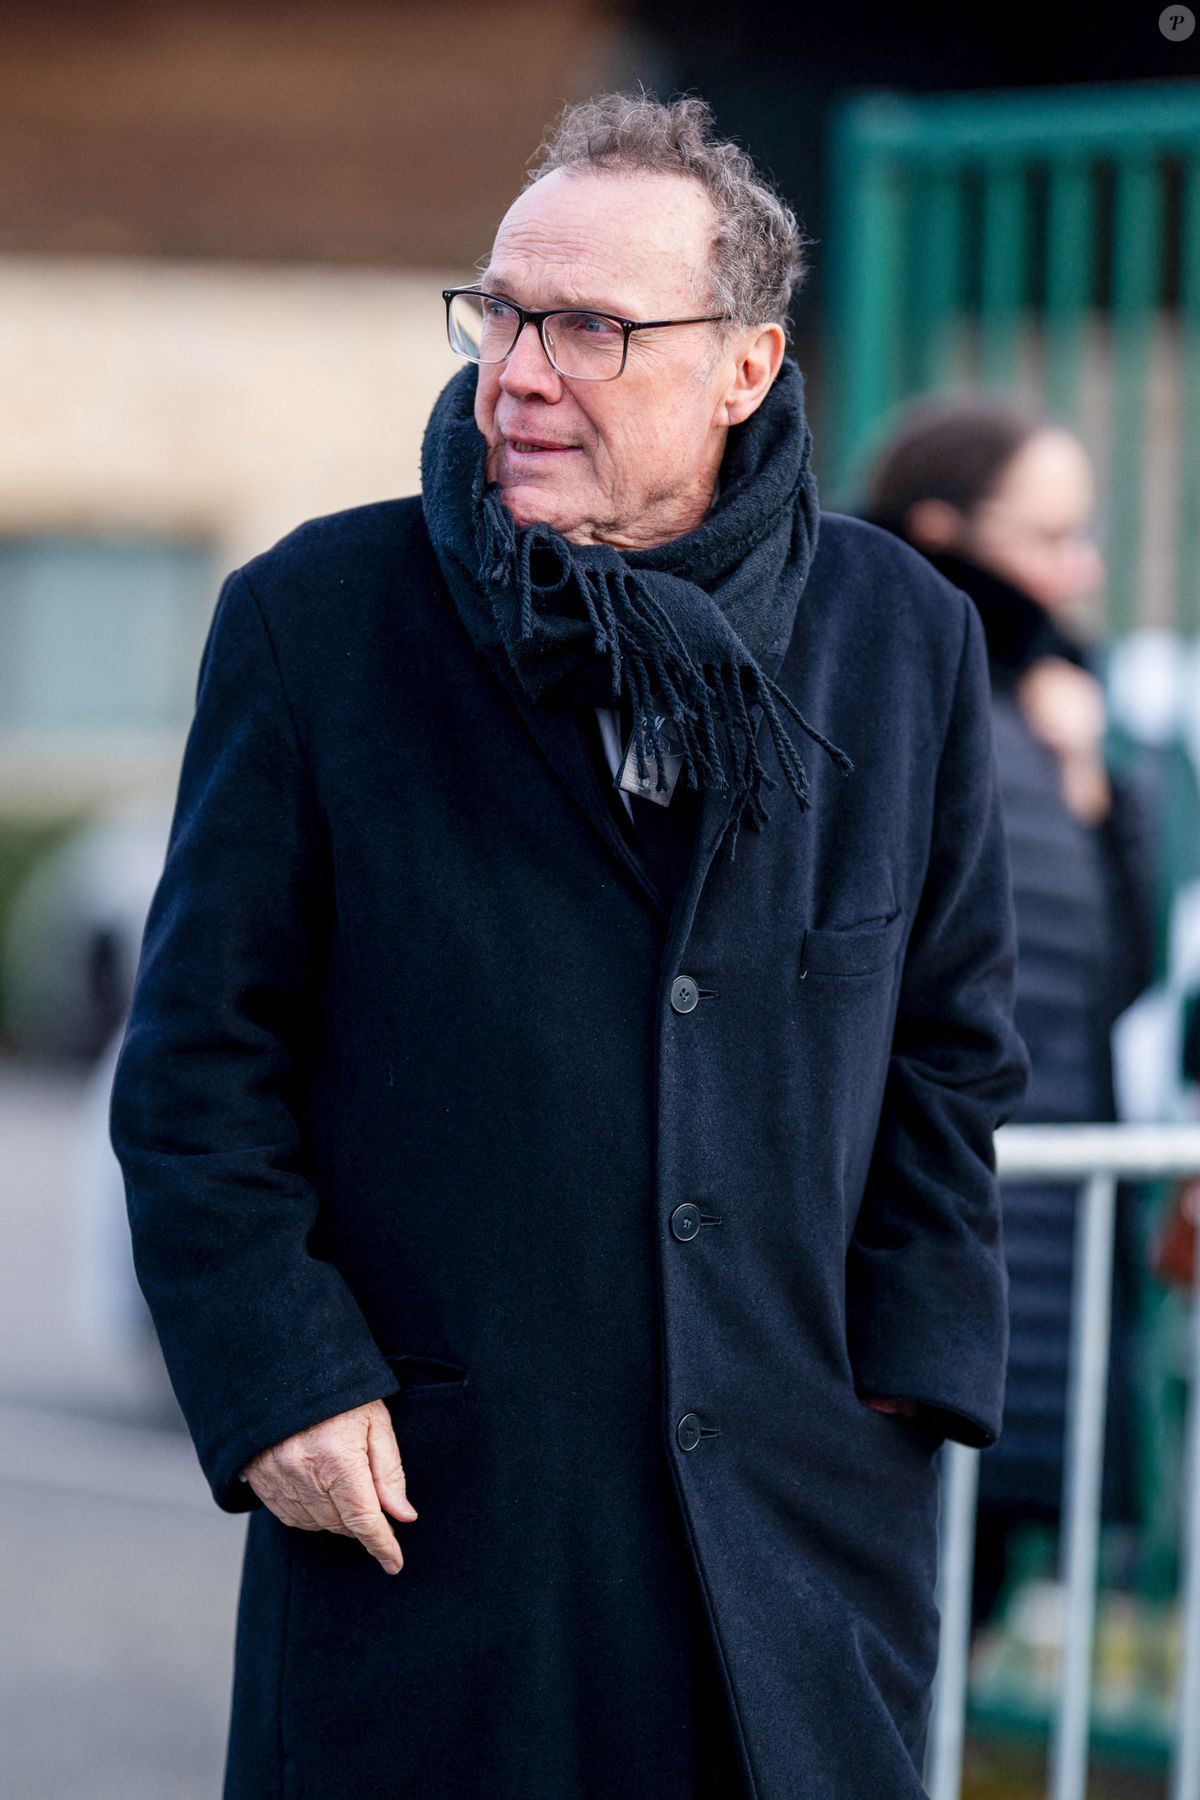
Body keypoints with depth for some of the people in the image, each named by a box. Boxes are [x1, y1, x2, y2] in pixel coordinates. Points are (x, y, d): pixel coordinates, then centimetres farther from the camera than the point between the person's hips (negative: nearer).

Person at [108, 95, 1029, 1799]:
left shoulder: (900, 637, 6)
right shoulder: (312, 620, 0)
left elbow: (952, 1046, 13)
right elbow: (200, 1061, 1)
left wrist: (916, 1371, 3)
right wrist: (277, 1382, -8)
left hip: (802, 1518, 2)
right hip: (421, 1505, -2)